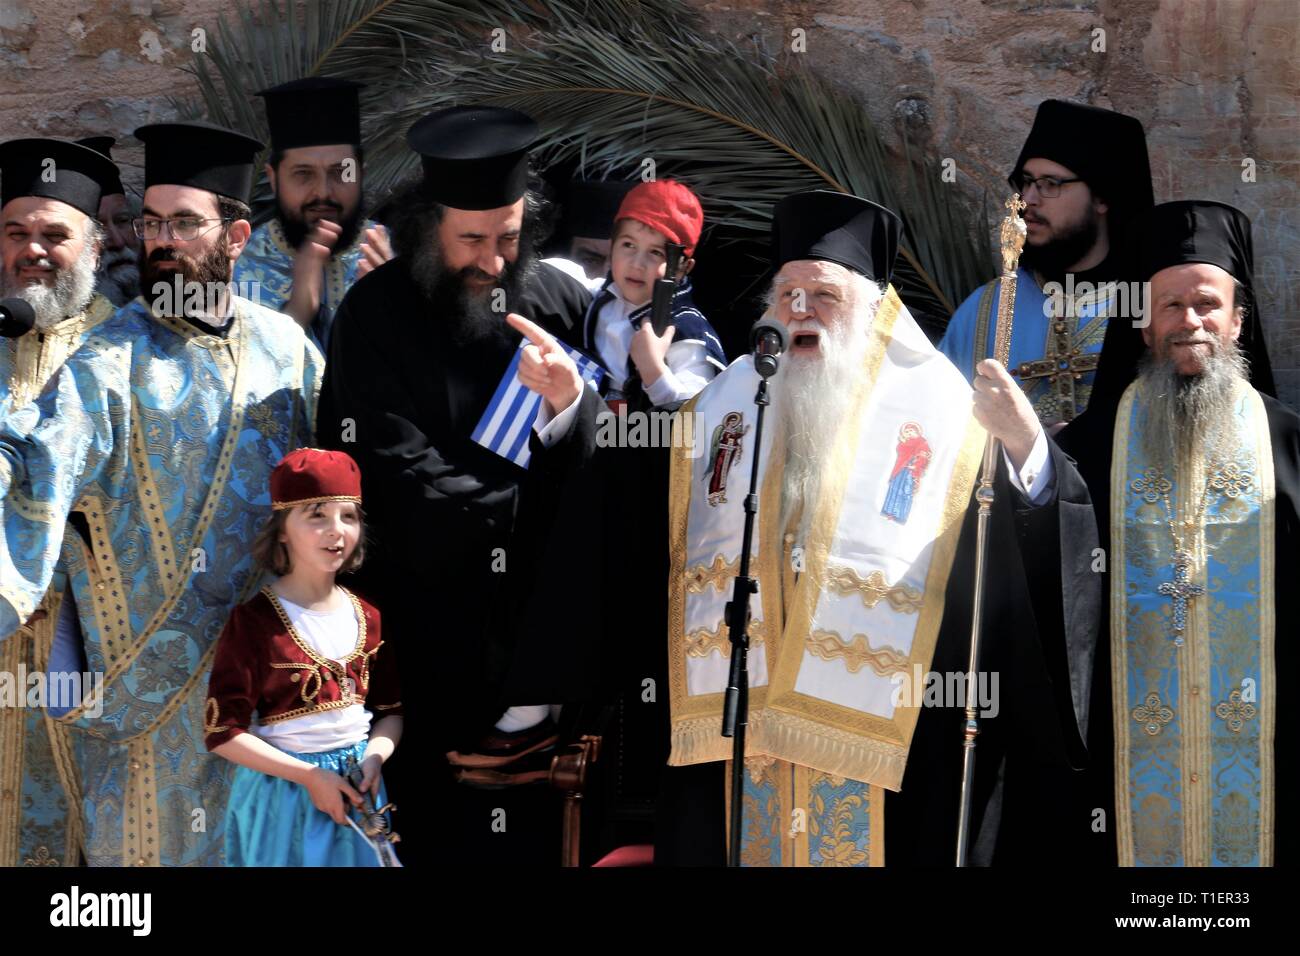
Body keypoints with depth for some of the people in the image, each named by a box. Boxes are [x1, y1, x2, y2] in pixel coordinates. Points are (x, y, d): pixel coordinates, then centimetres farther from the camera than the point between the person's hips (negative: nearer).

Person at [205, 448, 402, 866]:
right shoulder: (254, 621, -14)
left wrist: (374, 757, -11)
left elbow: (391, 711, 10)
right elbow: (223, 732, -15)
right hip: (284, 792, -5)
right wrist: (309, 776, -18)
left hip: (355, 785, 5)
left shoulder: (368, 617, 2)